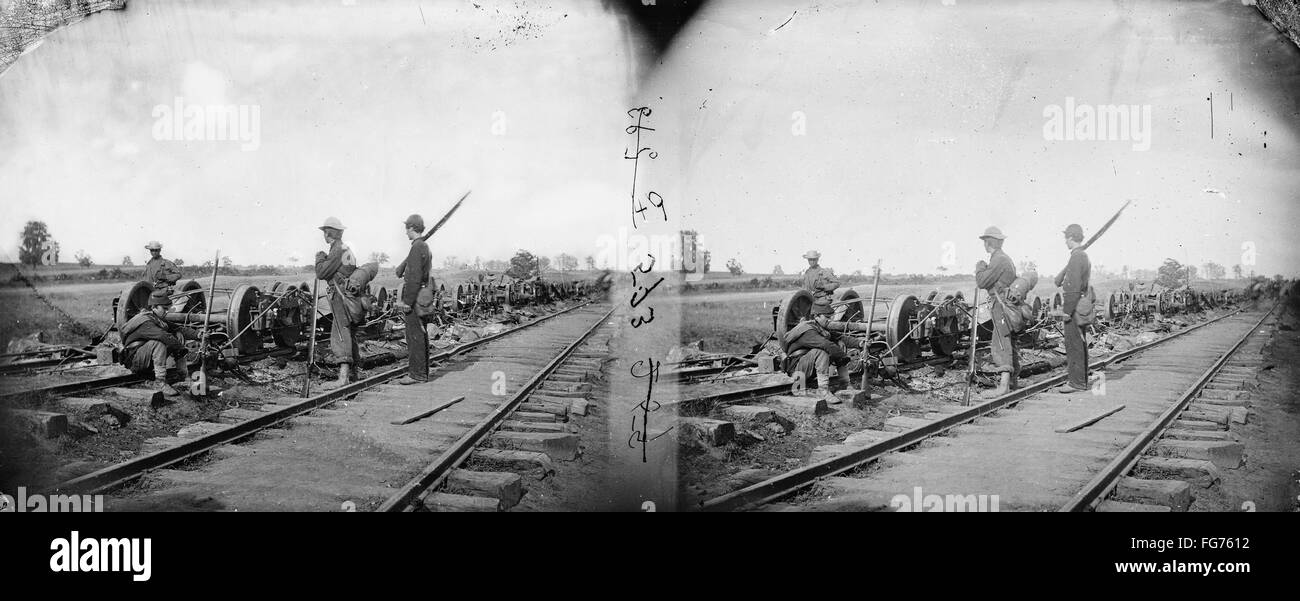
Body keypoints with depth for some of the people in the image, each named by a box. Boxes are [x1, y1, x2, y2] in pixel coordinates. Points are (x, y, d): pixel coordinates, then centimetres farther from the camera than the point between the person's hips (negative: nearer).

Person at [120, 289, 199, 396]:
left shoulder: (159, 319, 7)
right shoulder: (145, 322, -24)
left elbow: (178, 328, 6)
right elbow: (165, 337, -36)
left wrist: (197, 335, -12)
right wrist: (182, 348, -26)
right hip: (134, 360, -9)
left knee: (178, 335, 1)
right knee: (159, 342, -34)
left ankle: (184, 376, -3)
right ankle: (161, 383, -35)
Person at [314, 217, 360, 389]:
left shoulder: (338, 250, -14)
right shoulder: (346, 249, 17)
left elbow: (321, 273, -16)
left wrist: (320, 258, 1)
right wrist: (325, 259, 26)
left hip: (341, 298, -10)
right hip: (349, 296, 10)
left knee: (340, 336, -16)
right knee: (349, 335, 17)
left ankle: (343, 377, -25)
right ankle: (352, 372, 26)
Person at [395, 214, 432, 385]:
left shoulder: (417, 248, -15)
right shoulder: (425, 247, 16)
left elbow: (414, 277, -21)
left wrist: (407, 301, -21)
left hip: (415, 296, -10)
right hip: (423, 296, 10)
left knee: (414, 336, -7)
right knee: (420, 335, 13)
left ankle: (417, 373, -6)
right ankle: (422, 372, 18)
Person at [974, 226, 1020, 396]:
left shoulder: (999, 260, -16)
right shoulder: (1006, 259, 16)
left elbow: (982, 282, -17)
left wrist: (980, 267, 0)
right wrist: (984, 268, 31)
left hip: (1001, 306, -10)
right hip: (1009, 305, 10)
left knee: (1001, 345, -16)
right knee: (1010, 343, 18)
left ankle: (1004, 384, -24)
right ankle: (1014, 380, 28)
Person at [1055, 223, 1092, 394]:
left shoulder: (1076, 258, -16)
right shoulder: (1084, 256, 16)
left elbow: (1074, 288, -22)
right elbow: (1058, 281, 21)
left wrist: (1067, 311, -20)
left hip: (1074, 308, -10)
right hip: (1082, 308, 10)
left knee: (1074, 346, -7)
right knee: (1080, 345, 14)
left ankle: (1076, 382, -5)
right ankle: (1081, 380, 20)